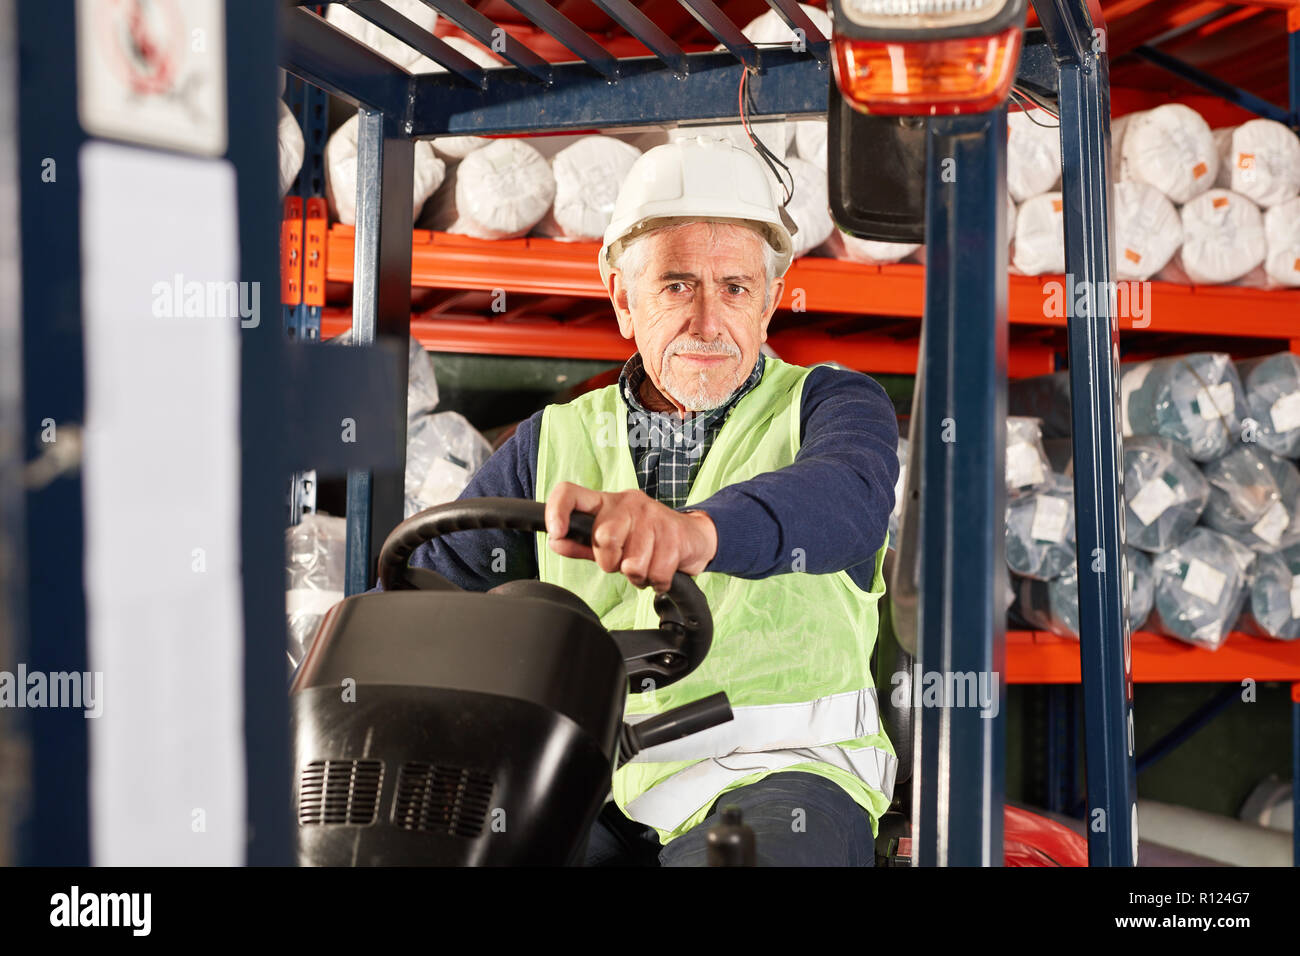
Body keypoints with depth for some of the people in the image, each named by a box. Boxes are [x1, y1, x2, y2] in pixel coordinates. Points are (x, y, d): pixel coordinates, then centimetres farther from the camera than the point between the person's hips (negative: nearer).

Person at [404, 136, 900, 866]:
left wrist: (698, 530, -40)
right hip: (594, 793, 3)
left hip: (777, 771, -3)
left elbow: (846, 500, -18)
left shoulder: (832, 405, 6)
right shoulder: (553, 444, 18)